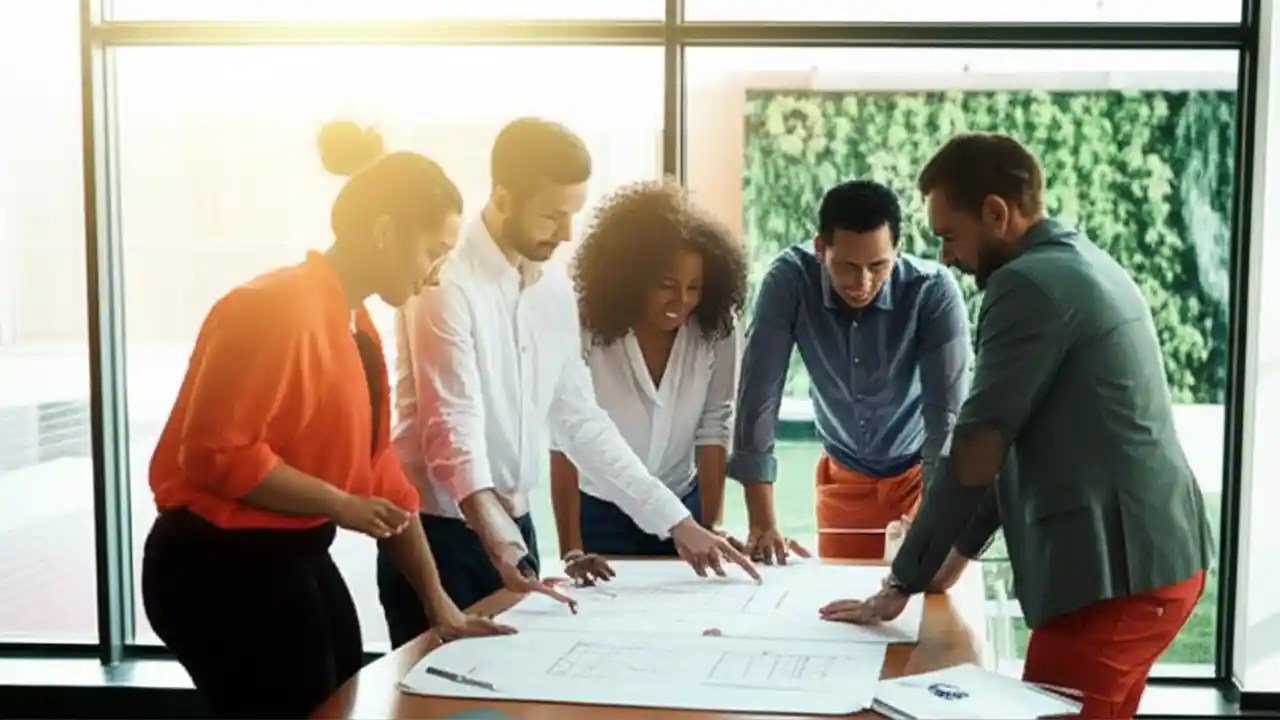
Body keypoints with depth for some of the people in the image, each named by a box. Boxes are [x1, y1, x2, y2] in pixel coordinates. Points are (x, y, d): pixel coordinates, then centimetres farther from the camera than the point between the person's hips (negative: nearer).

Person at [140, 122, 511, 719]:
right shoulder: (276, 307, -19)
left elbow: (379, 474, 12)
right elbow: (217, 453, -24)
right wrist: (341, 506, -19)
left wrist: (438, 603, 11)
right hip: (221, 568, -9)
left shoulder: (357, 325, 10)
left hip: (297, 559, 9)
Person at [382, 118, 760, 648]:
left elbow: (580, 419, 8)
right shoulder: (447, 284, -18)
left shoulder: (556, 293, 5)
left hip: (516, 526, 7)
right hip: (437, 531, -7)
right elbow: (456, 428, -26)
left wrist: (677, 522, 4)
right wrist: (500, 549, -39)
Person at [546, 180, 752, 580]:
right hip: (599, 512, -2)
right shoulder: (586, 329, -24)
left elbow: (714, 429, -10)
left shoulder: (716, 329, -15)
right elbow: (564, 440, -24)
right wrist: (571, 550, -27)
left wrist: (711, 527, -13)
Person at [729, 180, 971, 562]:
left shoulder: (934, 291, -27)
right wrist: (762, 524, -27)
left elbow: (945, 415, -28)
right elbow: (759, 394, -24)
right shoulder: (788, 280, -25)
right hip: (843, 475, 2)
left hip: (922, 472, -1)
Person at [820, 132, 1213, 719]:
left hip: (1114, 568, -10)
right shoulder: (1089, 267, 16)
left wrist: (901, 584, -7)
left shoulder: (1031, 282, -14)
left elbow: (977, 454, -15)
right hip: (1156, 555, 10)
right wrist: (959, 547, 20)